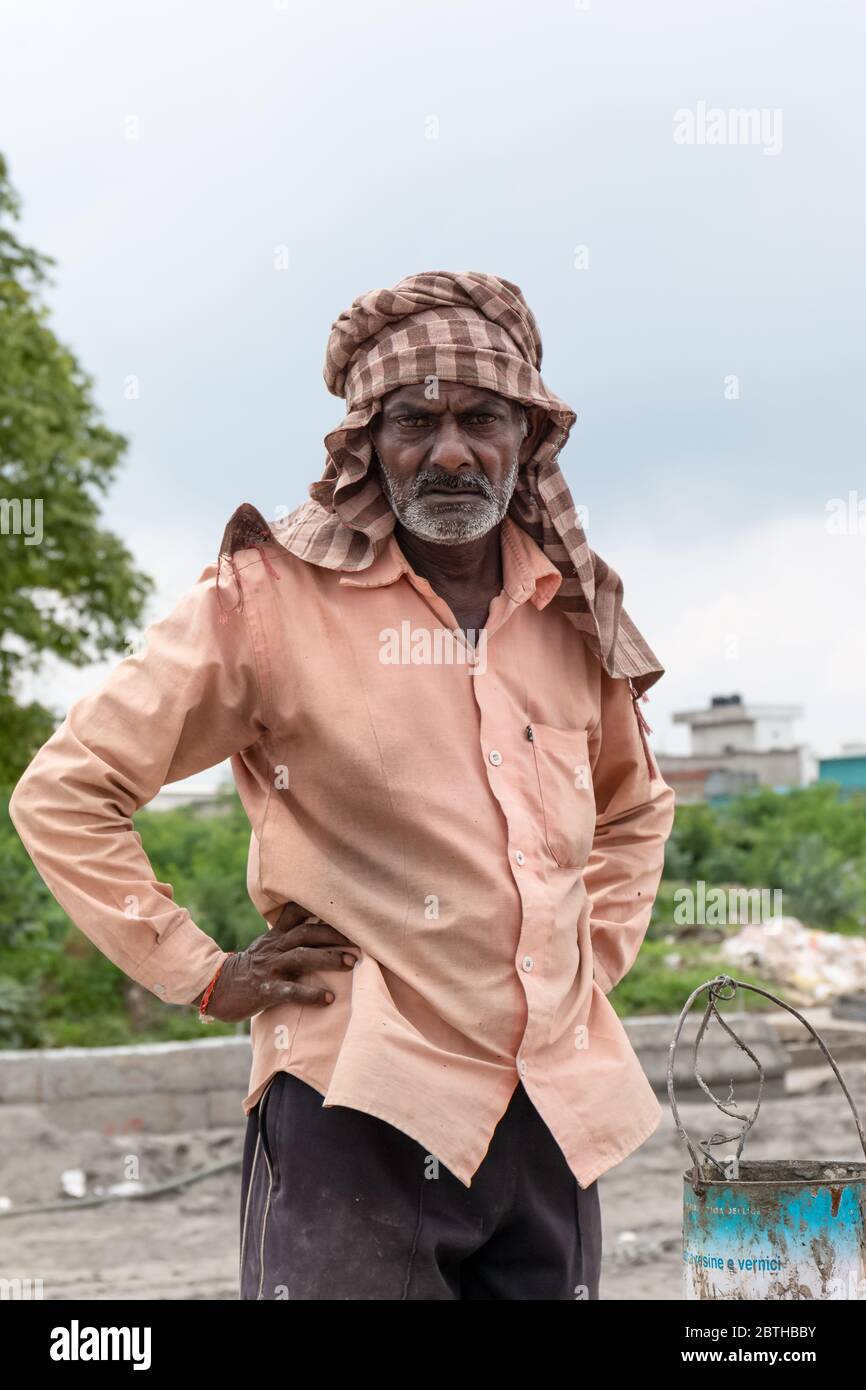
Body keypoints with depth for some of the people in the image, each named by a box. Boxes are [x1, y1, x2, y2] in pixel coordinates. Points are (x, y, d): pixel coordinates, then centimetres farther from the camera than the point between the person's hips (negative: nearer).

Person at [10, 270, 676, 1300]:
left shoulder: (576, 615, 9)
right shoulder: (273, 598, -6)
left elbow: (634, 809, 28)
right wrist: (202, 976, -6)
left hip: (556, 1113, 6)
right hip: (359, 1109, -5)